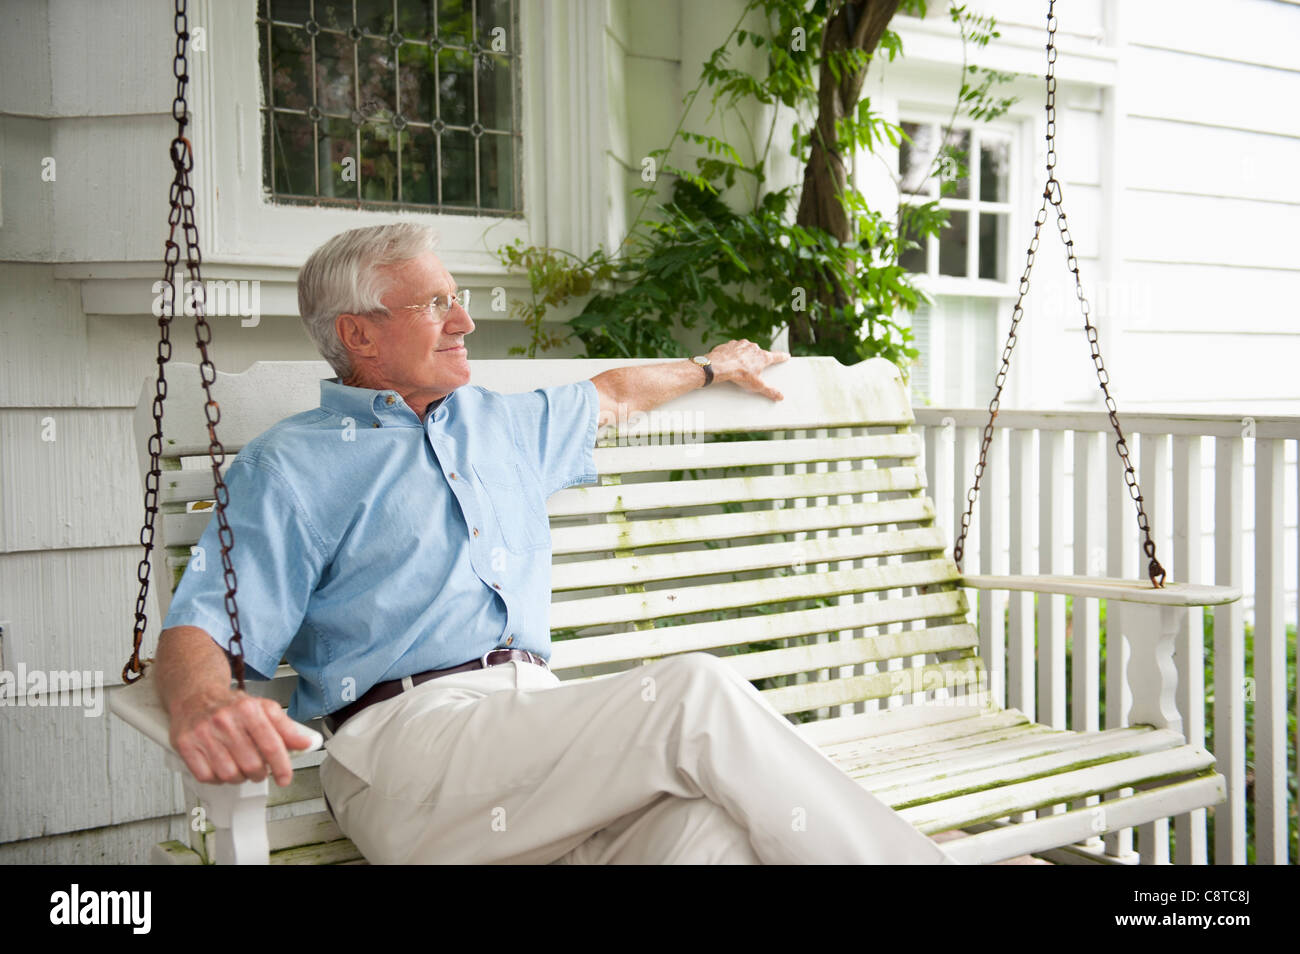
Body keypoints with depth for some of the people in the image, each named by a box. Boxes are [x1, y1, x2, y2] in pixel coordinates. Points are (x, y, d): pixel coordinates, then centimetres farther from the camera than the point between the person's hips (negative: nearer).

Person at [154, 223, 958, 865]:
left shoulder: (502, 422, 29)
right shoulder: (289, 468, 8)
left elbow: (608, 398, 49)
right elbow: (197, 635, -4)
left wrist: (710, 368, 61)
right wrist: (204, 703, -28)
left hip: (540, 715, 6)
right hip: (409, 737, -5)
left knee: (714, 824, -31)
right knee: (699, 691, -27)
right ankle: (900, 856, -20)